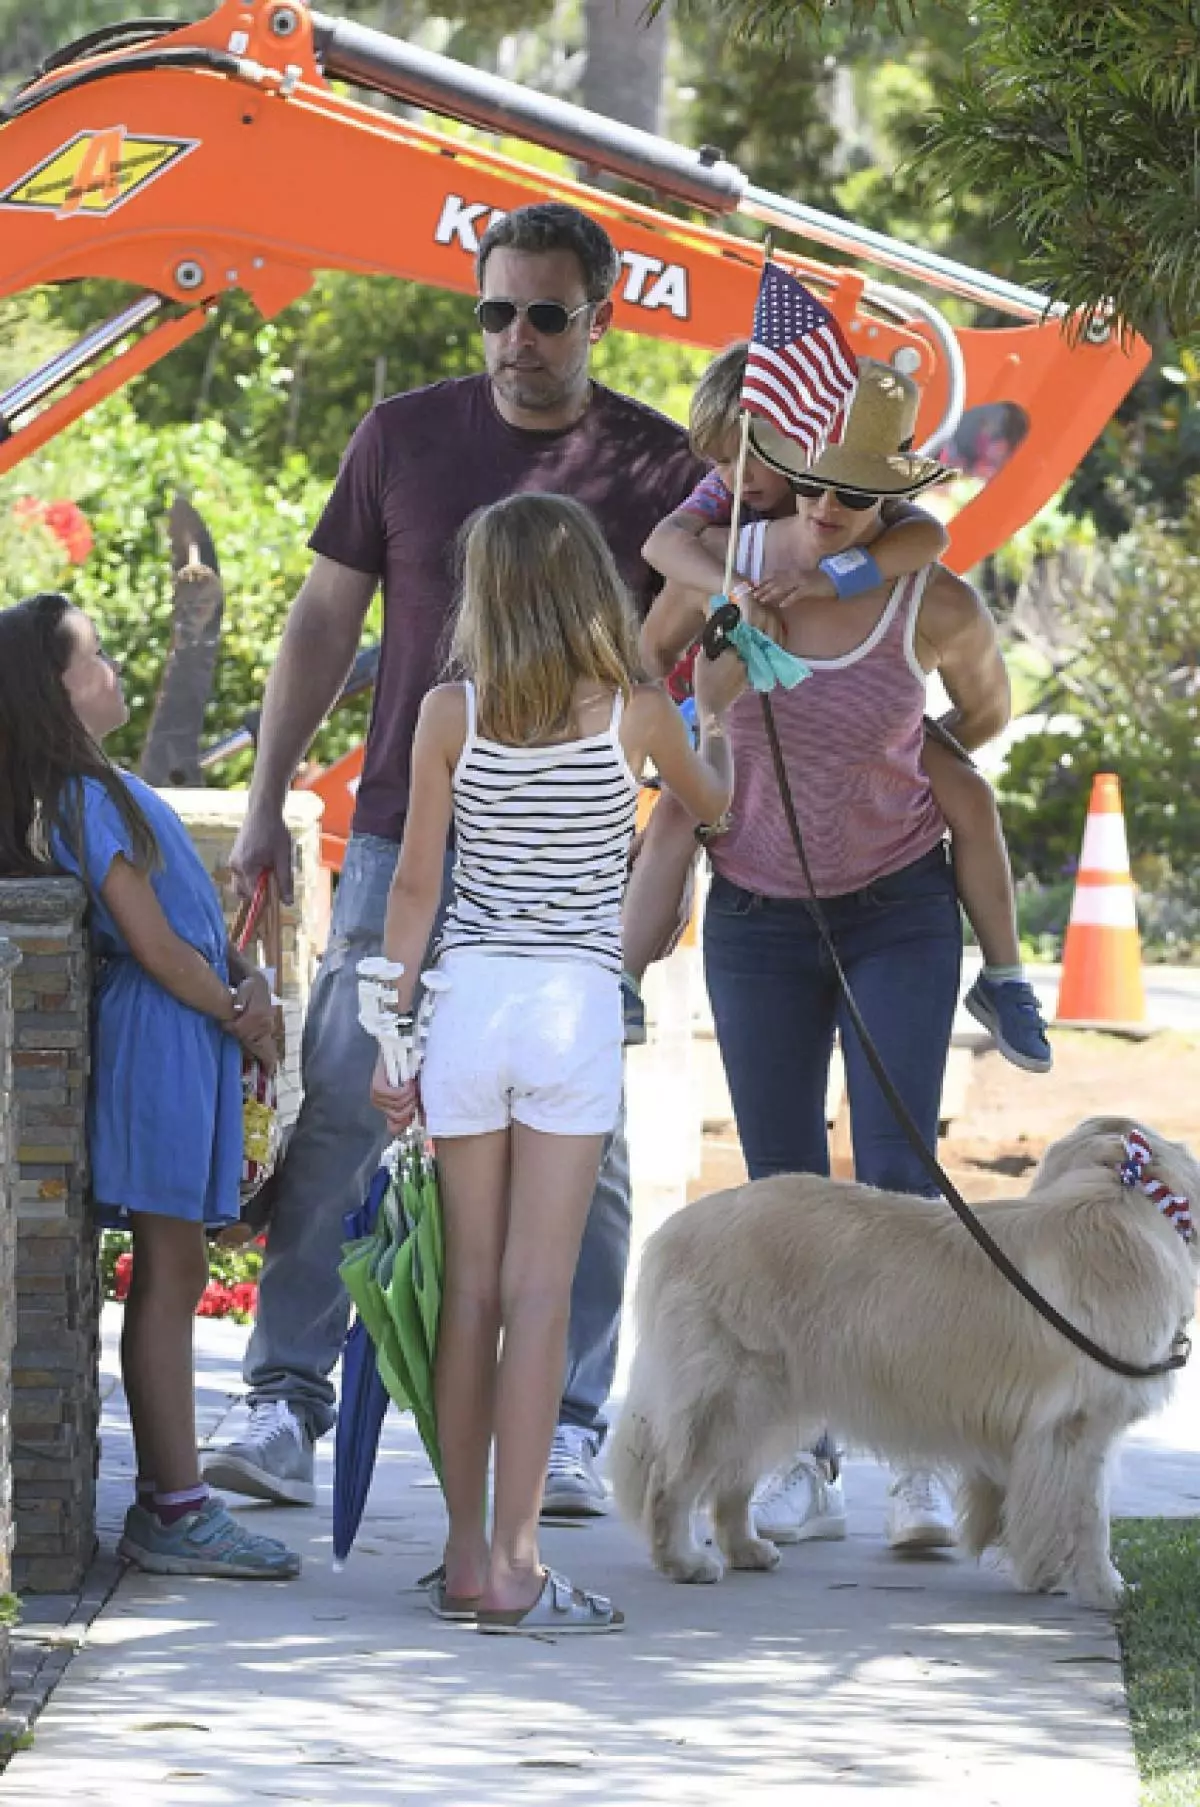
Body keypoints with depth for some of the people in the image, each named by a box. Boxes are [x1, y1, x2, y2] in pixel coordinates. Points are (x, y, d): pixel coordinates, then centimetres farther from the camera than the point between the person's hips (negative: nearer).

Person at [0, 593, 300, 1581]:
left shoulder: (103, 789, 17)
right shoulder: (88, 799, -13)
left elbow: (200, 919, 19)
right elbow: (156, 946, -16)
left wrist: (251, 981, 2)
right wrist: (241, 1015, -3)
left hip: (188, 1040, 10)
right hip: (159, 1042, -10)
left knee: (172, 1275, 9)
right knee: (170, 1273, -9)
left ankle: (169, 1505, 12)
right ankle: (176, 1511, -9)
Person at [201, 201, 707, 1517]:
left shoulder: (656, 468, 2)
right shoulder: (405, 438, 5)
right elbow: (324, 621, 9)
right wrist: (265, 801, 6)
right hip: (404, 832, 1)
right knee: (337, 1115, -6)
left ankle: (567, 1424, 7)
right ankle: (287, 1408, -4)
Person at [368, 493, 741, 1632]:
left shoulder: (452, 714, -1)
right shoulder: (634, 714, 0)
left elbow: (415, 884, 0)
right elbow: (712, 803, 20)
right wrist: (716, 712, 41)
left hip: (468, 998, 1)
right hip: (576, 1010, -1)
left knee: (469, 1285, 7)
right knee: (536, 1289, -3)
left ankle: (466, 1557, 12)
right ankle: (513, 1567, -6)